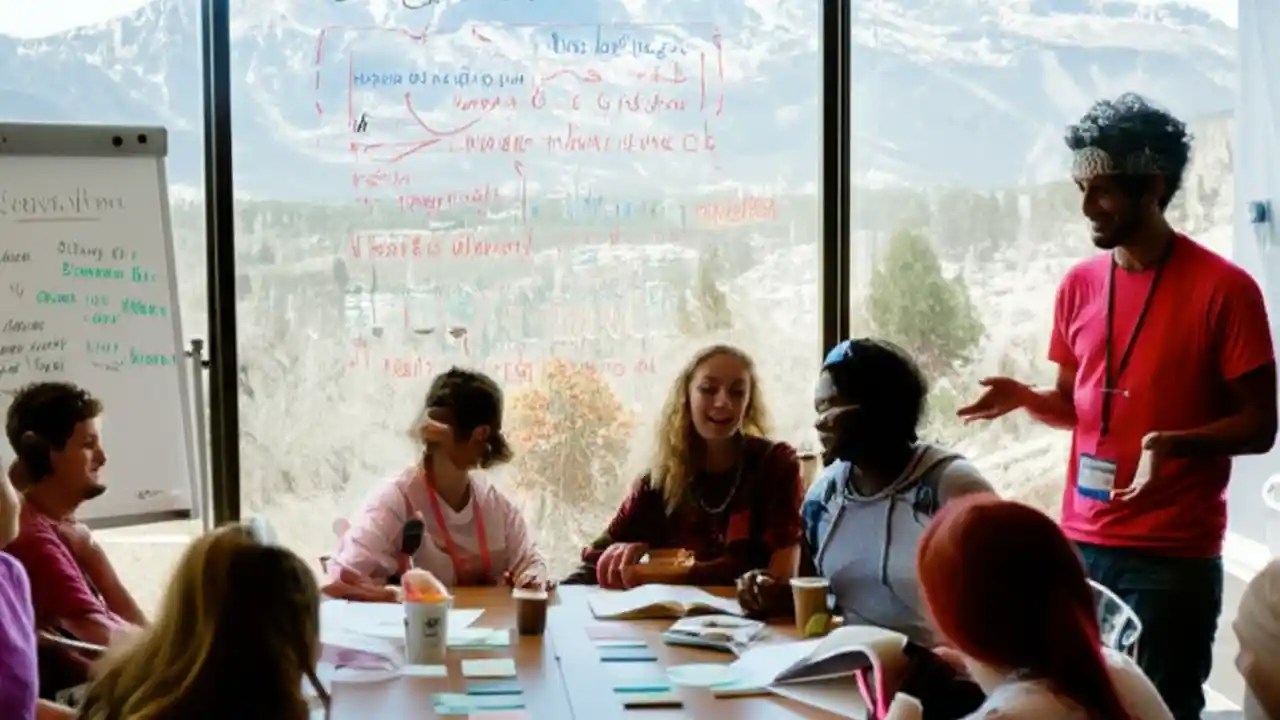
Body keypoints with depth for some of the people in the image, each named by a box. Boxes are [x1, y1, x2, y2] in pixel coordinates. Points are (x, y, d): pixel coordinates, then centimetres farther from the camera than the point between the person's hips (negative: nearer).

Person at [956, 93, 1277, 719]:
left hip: (1174, 557, -5)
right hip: (1082, 546, 5)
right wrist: (1025, 398, -3)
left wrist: (1175, 444, -24)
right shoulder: (1080, 285, 8)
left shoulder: (1224, 289, -9)